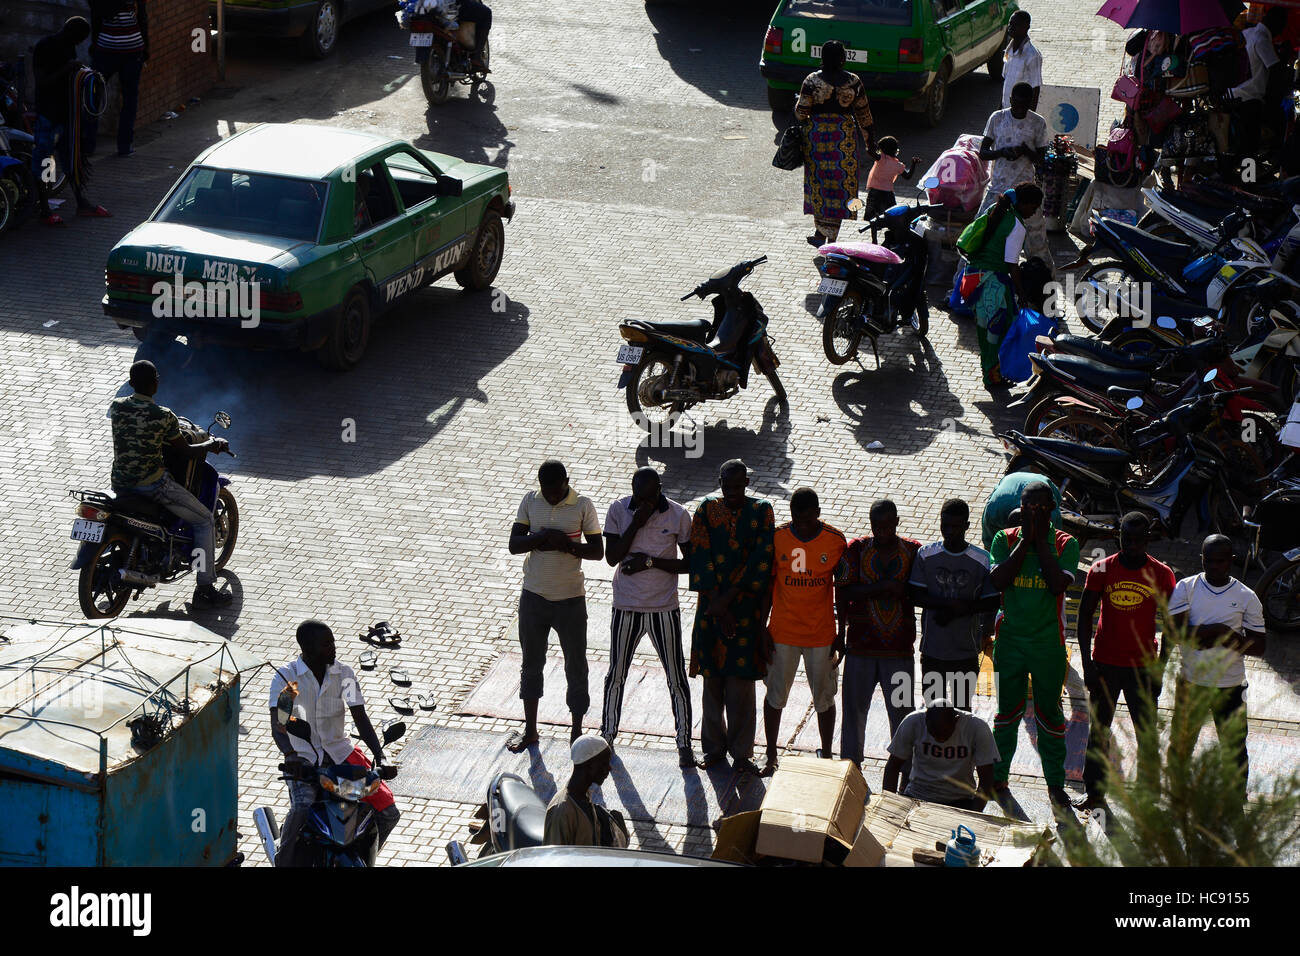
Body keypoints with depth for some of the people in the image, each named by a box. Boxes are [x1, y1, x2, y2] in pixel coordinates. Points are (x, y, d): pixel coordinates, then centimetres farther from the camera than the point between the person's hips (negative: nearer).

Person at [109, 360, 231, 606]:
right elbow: (186, 452, -7)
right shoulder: (163, 416, -16)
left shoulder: (115, 407, -1)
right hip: (152, 483, -6)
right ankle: (204, 588, 7)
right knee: (204, 520, 8)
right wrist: (212, 444, 11)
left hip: (120, 482, 6)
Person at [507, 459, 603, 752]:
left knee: (576, 667, 4)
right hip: (534, 596, 3)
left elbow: (597, 550, -7)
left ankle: (577, 733, 18)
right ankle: (530, 730, 28)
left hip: (570, 599, -3)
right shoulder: (530, 502, -3)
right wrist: (544, 536, -23)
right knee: (531, 663, 14)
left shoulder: (582, 505, -9)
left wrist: (566, 545, -24)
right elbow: (514, 544, -6)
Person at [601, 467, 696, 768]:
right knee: (616, 675, 12)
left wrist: (651, 562, -17)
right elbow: (612, 557, -12)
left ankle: (684, 742, 15)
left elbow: (691, 563, -5)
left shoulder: (678, 515, -9)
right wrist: (636, 523, -21)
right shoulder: (618, 510, -7)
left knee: (677, 678, 3)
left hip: (664, 609, -1)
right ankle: (607, 734, 31)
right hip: (626, 608, 1)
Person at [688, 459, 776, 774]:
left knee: (741, 681, 0)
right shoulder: (706, 509, 1)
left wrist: (728, 597, -14)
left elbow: (761, 559, -9)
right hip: (712, 605, 1)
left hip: (746, 606, -1)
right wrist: (718, 606, -11)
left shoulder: (761, 511, -2)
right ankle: (714, 745, 21)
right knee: (713, 679, 8)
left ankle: (741, 751, 9)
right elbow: (701, 558, -5)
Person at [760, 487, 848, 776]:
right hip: (783, 633, 1)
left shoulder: (835, 540, -8)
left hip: (822, 635, 0)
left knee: (824, 699, 10)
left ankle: (827, 756, 27)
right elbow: (766, 585, 1)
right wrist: (761, 630, 1)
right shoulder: (777, 538, -7)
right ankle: (771, 757, 23)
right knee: (775, 697, 9)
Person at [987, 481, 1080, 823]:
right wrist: (1026, 539, -14)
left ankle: (1056, 787, 13)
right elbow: (1000, 581, -14)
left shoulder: (1065, 545, -3)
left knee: (1050, 714, 4)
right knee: (1007, 712, 8)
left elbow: (1058, 584, -18)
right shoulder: (1005, 539, 1)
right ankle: (998, 781, 20)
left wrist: (1041, 539, -15)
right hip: (1010, 638, 1)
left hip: (1049, 643, -1)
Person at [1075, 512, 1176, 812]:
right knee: (1098, 731, 9)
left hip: (1143, 666, -1)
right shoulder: (1101, 570, -3)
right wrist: (1087, 664, -6)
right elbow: (1085, 616, 0)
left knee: (1147, 736, 1)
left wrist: (1160, 668, -5)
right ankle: (1095, 794, 19)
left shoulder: (1161, 574, -4)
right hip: (1105, 664, 1)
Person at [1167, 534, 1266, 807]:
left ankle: (1237, 803, 17)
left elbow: (1258, 648, -2)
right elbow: (1177, 631, -16)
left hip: (1230, 686, 0)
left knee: (1235, 749, 4)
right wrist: (1221, 628, -18)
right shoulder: (1185, 588, -2)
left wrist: (1227, 637, -18)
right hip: (1191, 682, 0)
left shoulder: (1246, 598, -1)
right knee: (1180, 744, 12)